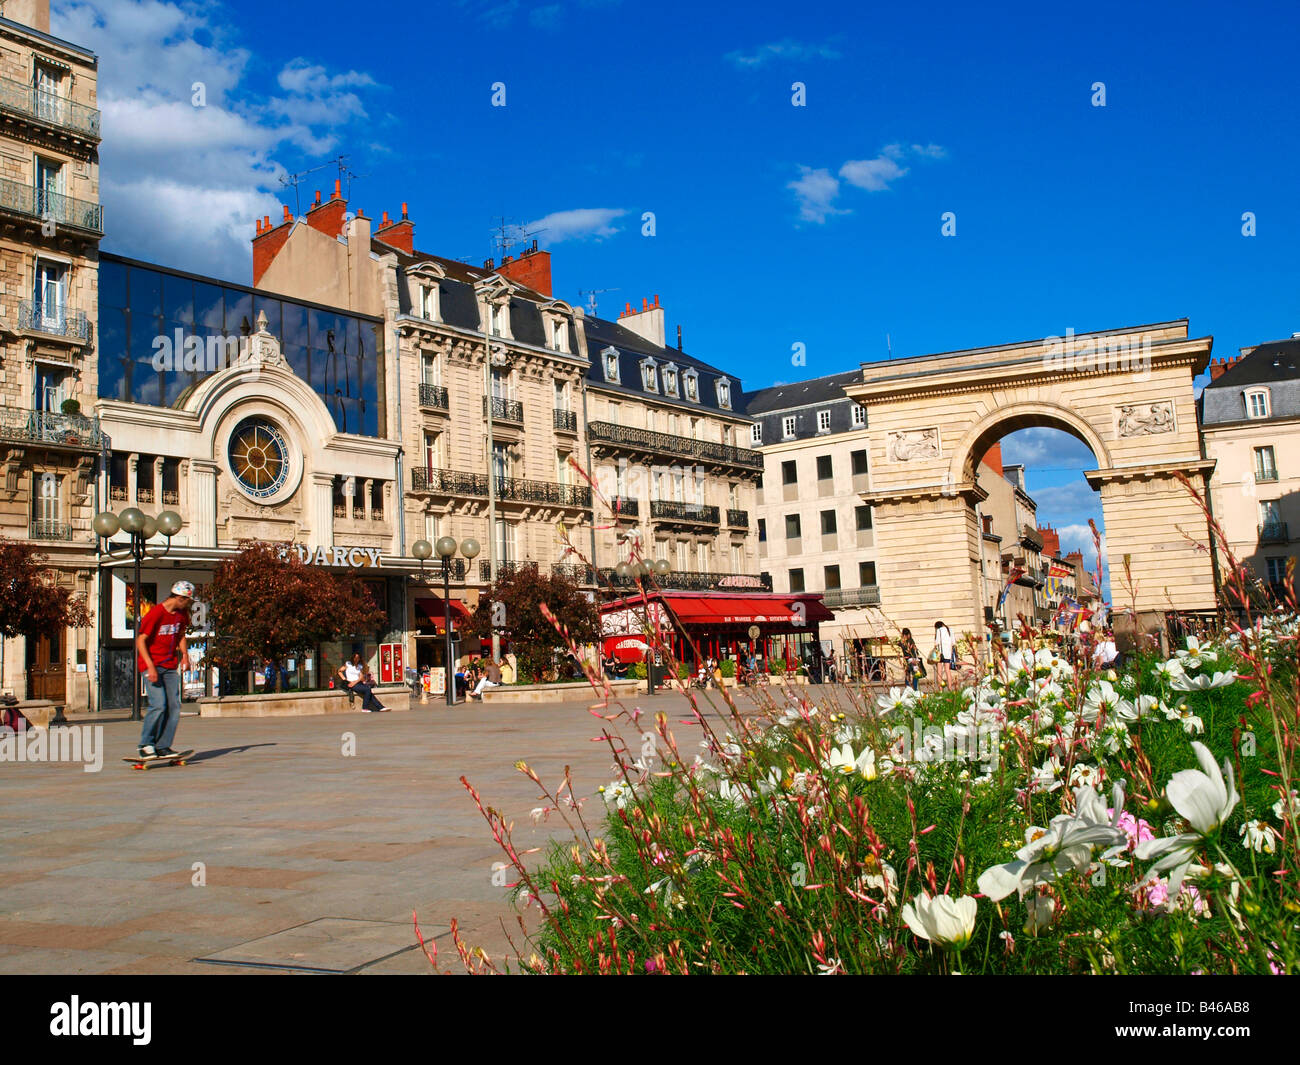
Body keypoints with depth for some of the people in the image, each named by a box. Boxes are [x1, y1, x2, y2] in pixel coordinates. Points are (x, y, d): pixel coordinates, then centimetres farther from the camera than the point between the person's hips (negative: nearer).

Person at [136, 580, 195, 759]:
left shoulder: (182, 614, 7)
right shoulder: (155, 614, -14)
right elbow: (140, 640, -13)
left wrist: (184, 653, 6)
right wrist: (150, 666, -20)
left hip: (170, 667, 7)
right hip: (152, 665, -7)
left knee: (174, 706, -1)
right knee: (159, 705, -15)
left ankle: (163, 747, 6)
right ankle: (145, 745, 0)